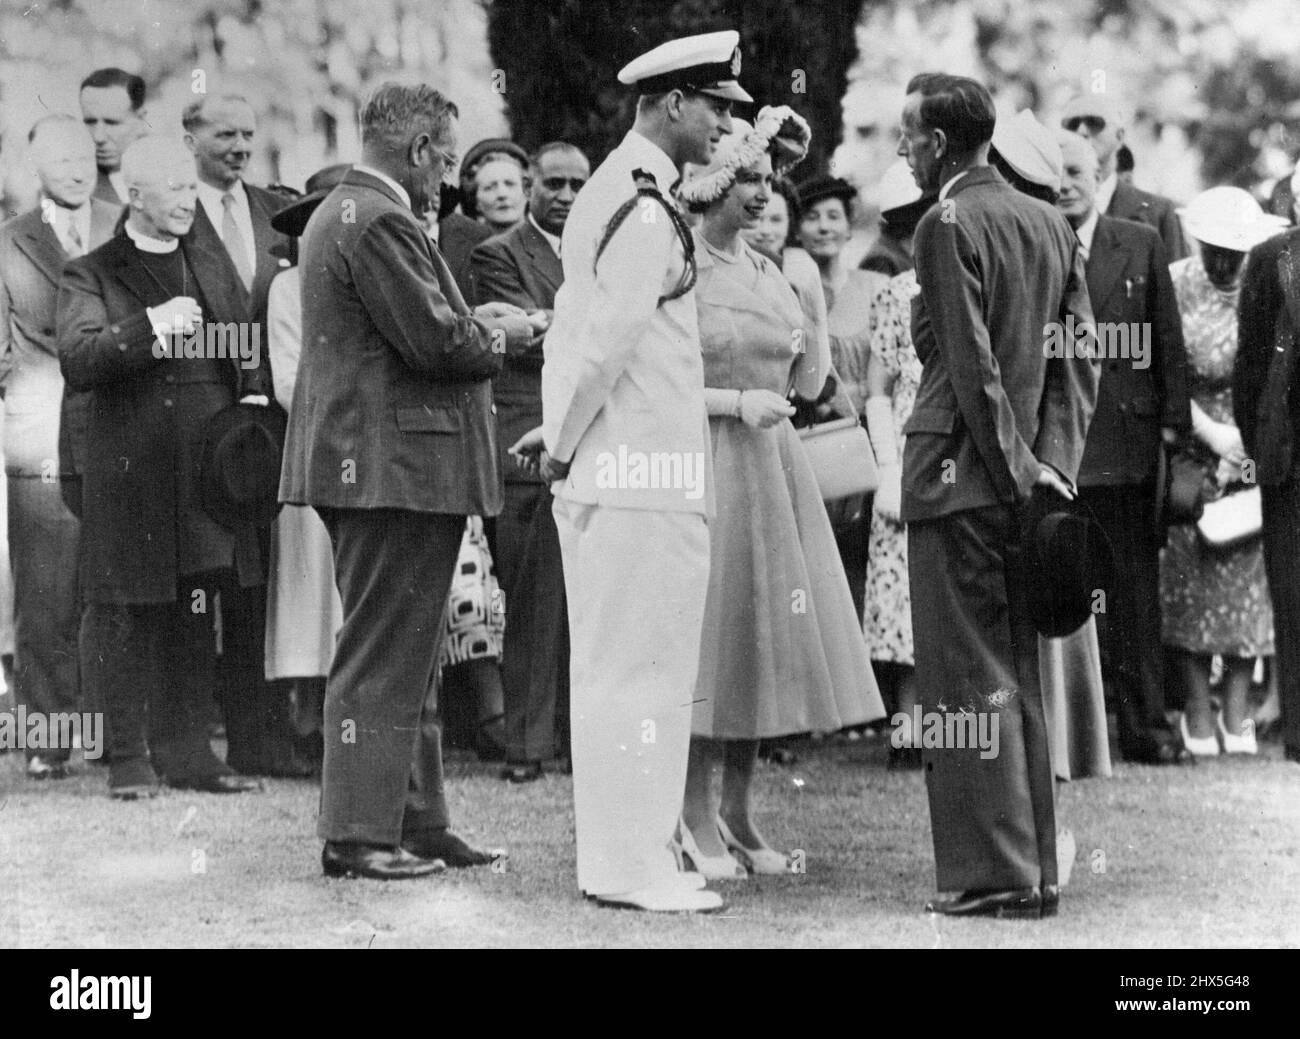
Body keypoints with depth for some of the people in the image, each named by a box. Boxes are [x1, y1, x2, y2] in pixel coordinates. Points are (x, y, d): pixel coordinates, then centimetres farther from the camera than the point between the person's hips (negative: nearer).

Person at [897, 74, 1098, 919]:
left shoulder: (949, 226, -12)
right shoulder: (1052, 223, 11)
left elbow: (972, 367, -16)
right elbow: (1079, 361, 9)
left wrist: (1018, 469, -10)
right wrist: (1053, 462, 4)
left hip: (962, 477, -8)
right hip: (1032, 478, 8)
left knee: (970, 685, -3)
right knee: (1020, 681, 13)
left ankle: (994, 876, -3)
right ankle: (1038, 871, 16)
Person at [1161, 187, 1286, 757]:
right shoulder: (1171, 287, -5)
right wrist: (1212, 432, -15)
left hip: (1256, 448, 1)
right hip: (1187, 447, -1)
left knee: (1249, 572, -1)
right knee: (1188, 573, -2)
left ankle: (1237, 711, 4)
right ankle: (1197, 710, 5)